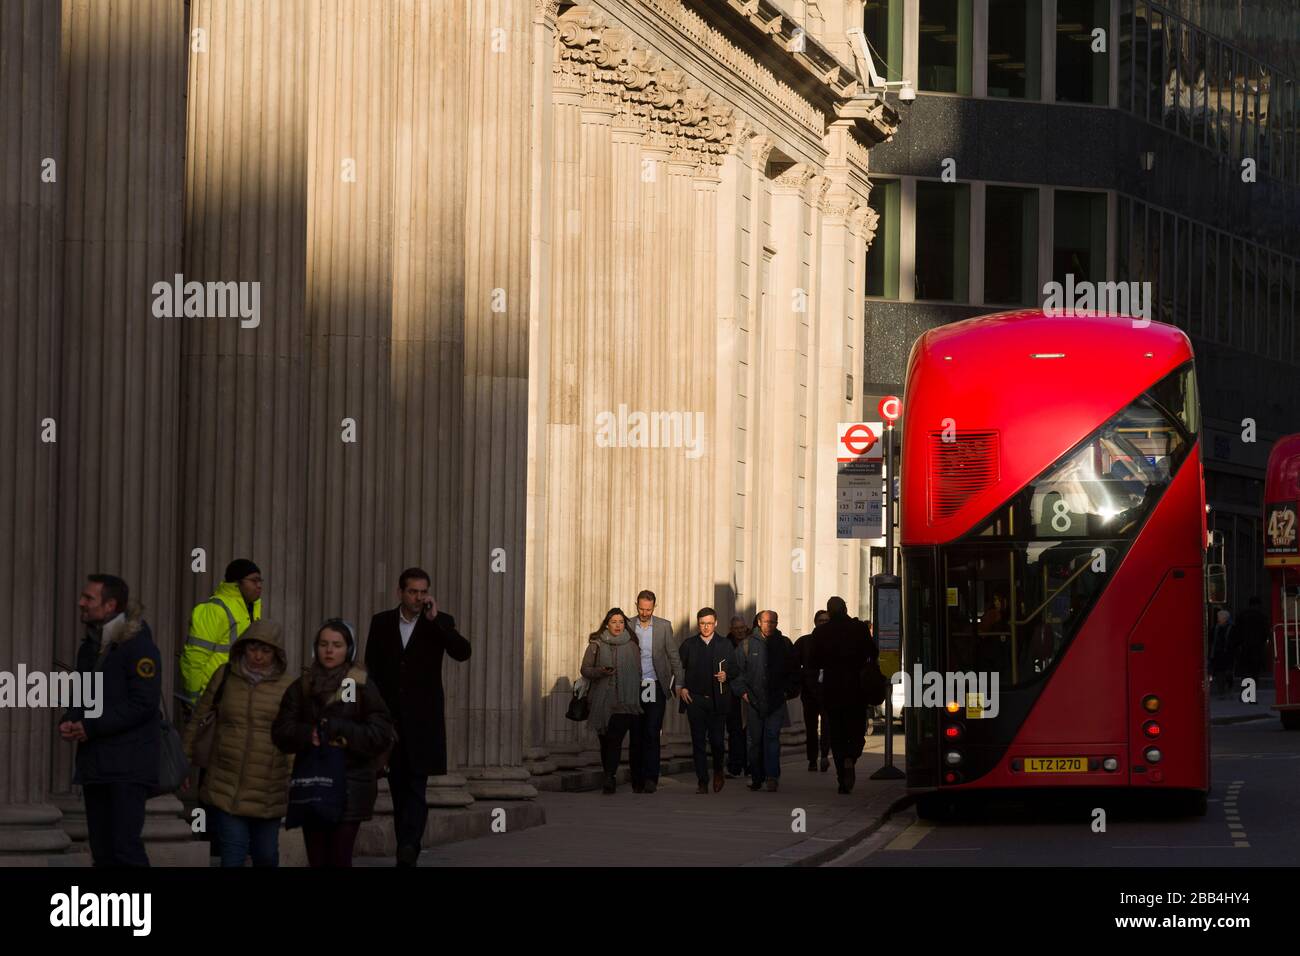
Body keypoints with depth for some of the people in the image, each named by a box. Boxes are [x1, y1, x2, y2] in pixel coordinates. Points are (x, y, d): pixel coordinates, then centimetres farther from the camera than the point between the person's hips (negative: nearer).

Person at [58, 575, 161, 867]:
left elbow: (143, 704, -18)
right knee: (101, 847, 8)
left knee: (126, 845, -15)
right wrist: (69, 721, 1)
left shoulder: (139, 647, -11)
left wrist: (91, 728, -17)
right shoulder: (89, 646, 16)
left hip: (129, 764, -8)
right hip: (95, 763, 8)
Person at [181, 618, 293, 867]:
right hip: (226, 787, 0)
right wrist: (186, 760, 10)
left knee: (266, 853, 11)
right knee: (233, 850, -9)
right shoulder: (225, 676, 2)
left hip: (268, 790, 0)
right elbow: (198, 719, 11)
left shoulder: (287, 686, -1)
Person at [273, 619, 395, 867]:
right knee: (317, 859, 4)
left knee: (339, 858, -10)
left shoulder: (363, 687, 0)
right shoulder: (302, 687, 11)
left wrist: (343, 733, -17)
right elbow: (281, 730, 4)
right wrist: (309, 735, -15)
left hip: (350, 784, -4)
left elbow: (381, 734, -5)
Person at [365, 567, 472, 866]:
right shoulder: (381, 622, 7)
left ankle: (408, 847, -22)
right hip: (390, 715, 3)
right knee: (398, 786, 8)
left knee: (417, 783, -13)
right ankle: (407, 852, 15)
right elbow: (371, 668, 11)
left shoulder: (440, 622, 1)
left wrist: (435, 620, -20)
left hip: (423, 717, -3)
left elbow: (462, 652, -14)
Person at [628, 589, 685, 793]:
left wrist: (678, 683, 2)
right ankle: (638, 780, 8)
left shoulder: (664, 627, 3)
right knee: (637, 735, 3)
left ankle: (651, 778, -14)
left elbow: (673, 656, 6)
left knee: (652, 733, -11)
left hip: (656, 687, -1)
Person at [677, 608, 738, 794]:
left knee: (717, 740, -2)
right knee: (698, 742, -1)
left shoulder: (725, 645, 7)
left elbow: (734, 668, 10)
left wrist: (726, 675, -10)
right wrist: (682, 688, -3)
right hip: (695, 700, 1)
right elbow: (678, 669, 11)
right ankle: (702, 782, 3)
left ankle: (718, 771, 26)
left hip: (718, 700, 0)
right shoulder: (688, 645, 7)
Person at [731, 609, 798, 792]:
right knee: (756, 740, 6)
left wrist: (789, 691, 2)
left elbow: (794, 671, 13)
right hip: (754, 701, 1)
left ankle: (772, 776, -17)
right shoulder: (747, 644, 7)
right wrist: (742, 690, -1)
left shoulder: (784, 644, 7)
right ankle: (757, 778, 14)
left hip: (776, 701, -1)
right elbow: (738, 669, 10)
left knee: (772, 737, -13)